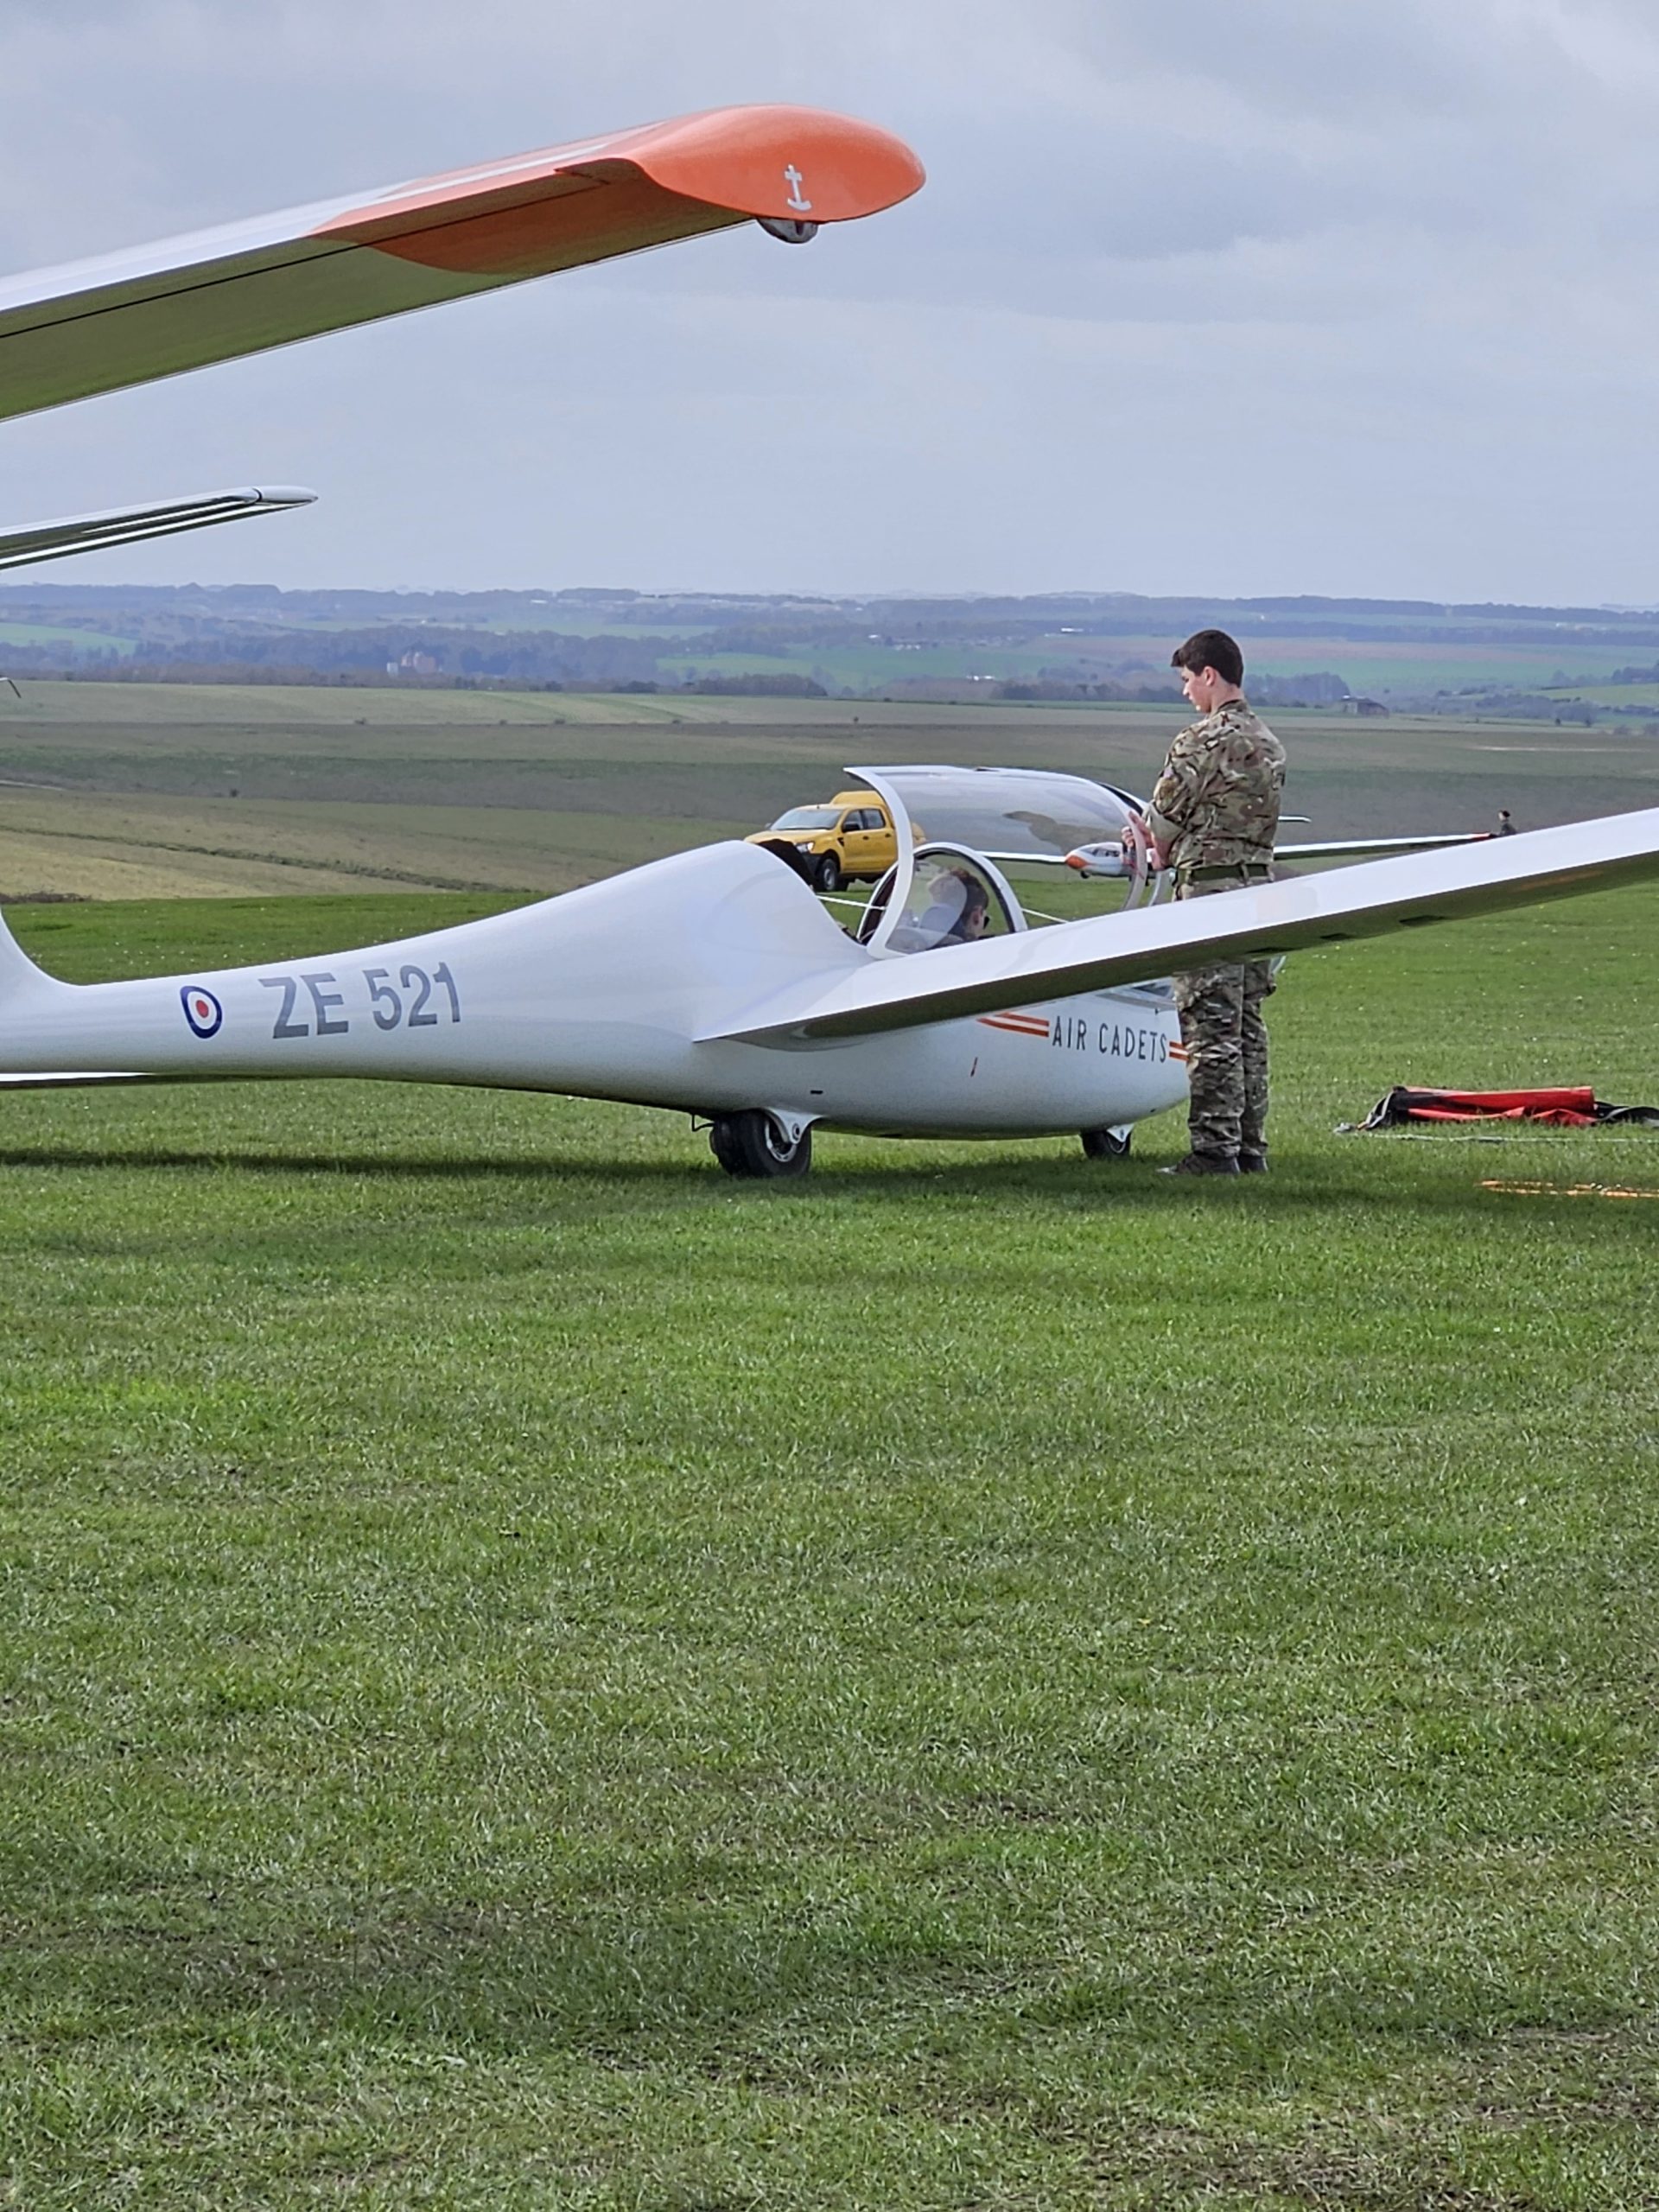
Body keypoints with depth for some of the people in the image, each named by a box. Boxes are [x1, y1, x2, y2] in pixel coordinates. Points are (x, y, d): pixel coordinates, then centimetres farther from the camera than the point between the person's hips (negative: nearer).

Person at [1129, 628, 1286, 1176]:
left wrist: (1160, 849, 16)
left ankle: (1213, 1148, -8)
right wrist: (1165, 839, 17)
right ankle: (1249, 1146, 13)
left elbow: (1163, 817, -6)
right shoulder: (1268, 744, 15)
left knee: (1210, 1028, -7)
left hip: (1211, 889, -9)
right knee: (1247, 1028, 11)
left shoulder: (1203, 741, -13)